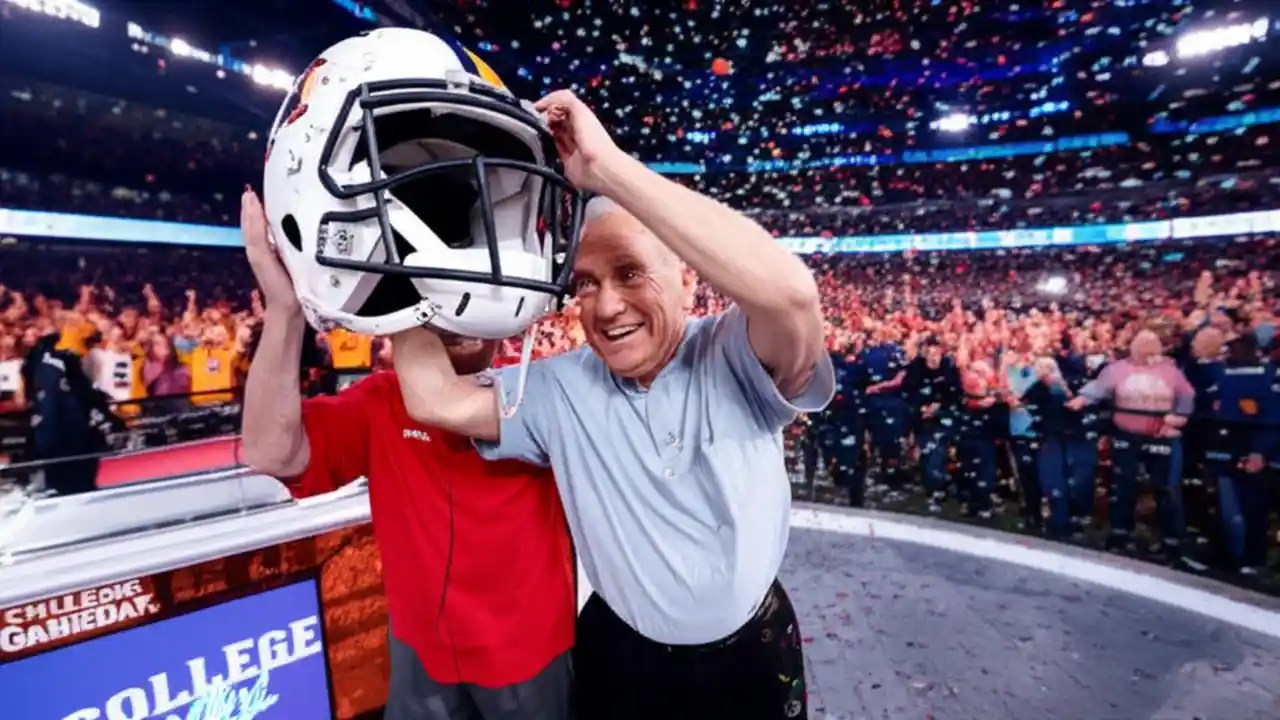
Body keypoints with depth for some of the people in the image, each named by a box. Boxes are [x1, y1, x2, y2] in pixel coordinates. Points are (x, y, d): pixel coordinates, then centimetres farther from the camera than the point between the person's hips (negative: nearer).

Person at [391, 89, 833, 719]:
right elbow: (435, 398, -17)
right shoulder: (558, 387, -11)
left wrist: (606, 167, -41)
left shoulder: (735, 359, -22)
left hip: (751, 655, -1)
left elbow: (792, 292, -42)